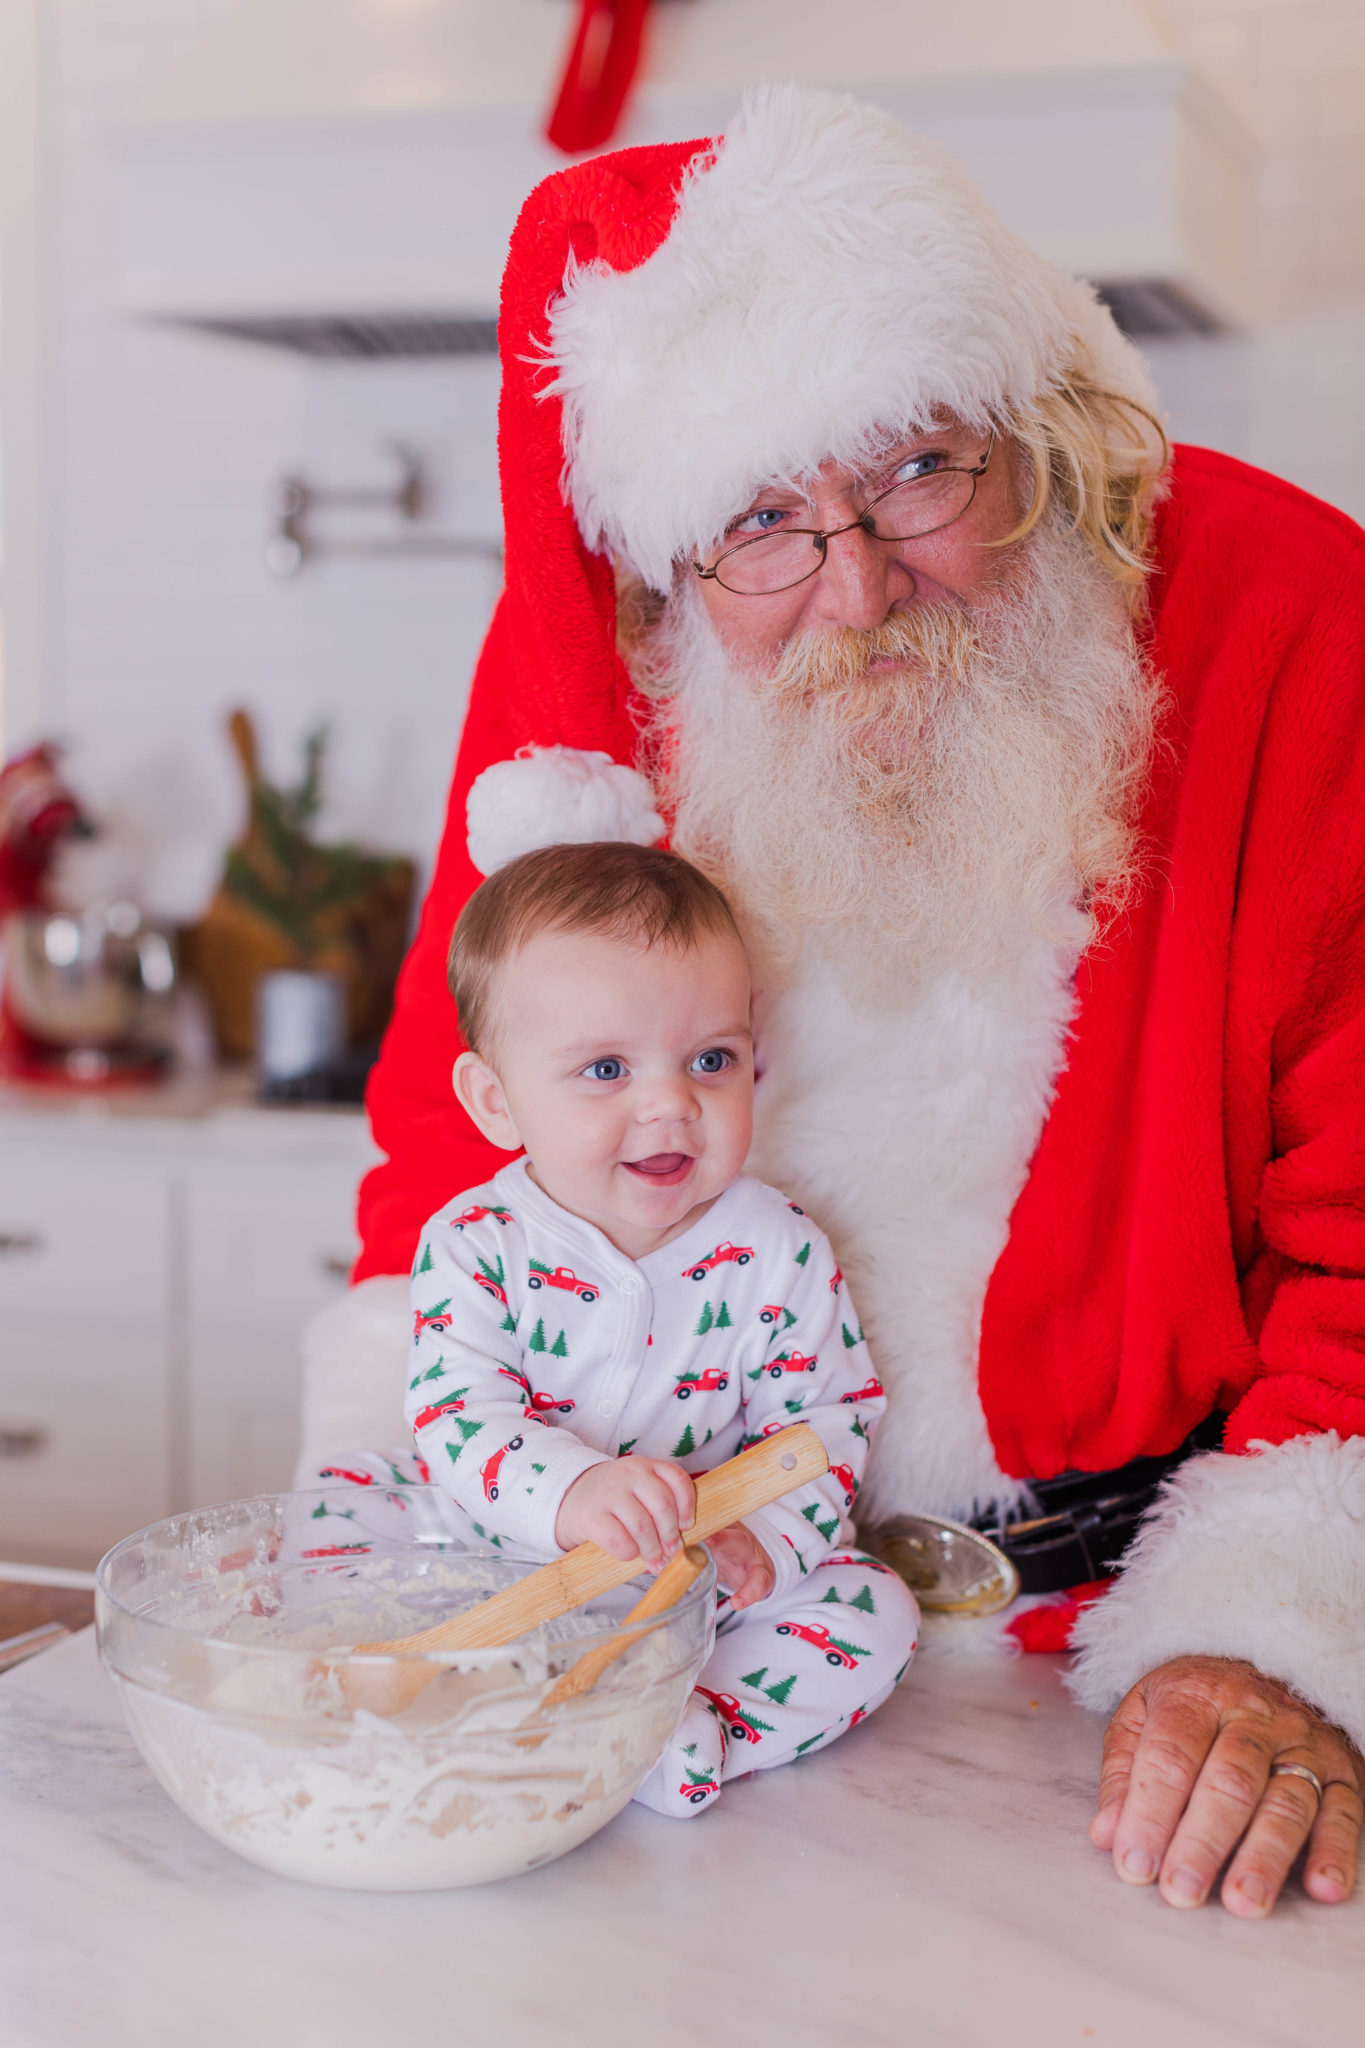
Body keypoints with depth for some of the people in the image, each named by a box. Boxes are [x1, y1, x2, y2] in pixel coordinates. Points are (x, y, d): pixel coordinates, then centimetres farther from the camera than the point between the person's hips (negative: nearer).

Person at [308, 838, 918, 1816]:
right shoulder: (476, 1246, -14)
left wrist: (762, 1540, -27)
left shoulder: (778, 1250, -9)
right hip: (500, 1560, 0)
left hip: (692, 1589, 1)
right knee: (327, 1511, -18)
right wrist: (570, 1494, -45)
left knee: (876, 1615, -18)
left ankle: (680, 1742, -31)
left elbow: (829, 1418, -7)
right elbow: (459, 1416, -24)